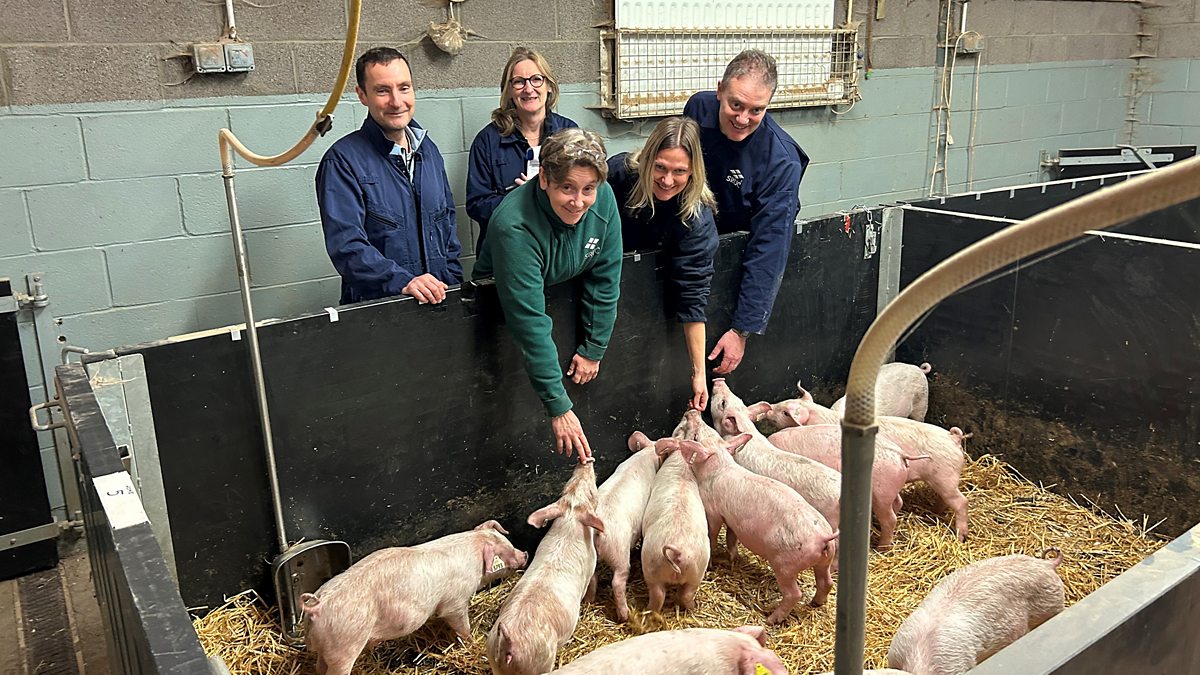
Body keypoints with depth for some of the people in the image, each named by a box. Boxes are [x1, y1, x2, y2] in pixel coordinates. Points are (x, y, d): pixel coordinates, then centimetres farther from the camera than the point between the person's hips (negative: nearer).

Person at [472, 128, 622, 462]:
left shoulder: (603, 199, -22)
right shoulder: (514, 227, -38)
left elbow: (605, 280, -10)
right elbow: (530, 322, -38)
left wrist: (593, 349, -8)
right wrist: (559, 407, -37)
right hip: (498, 302, -4)